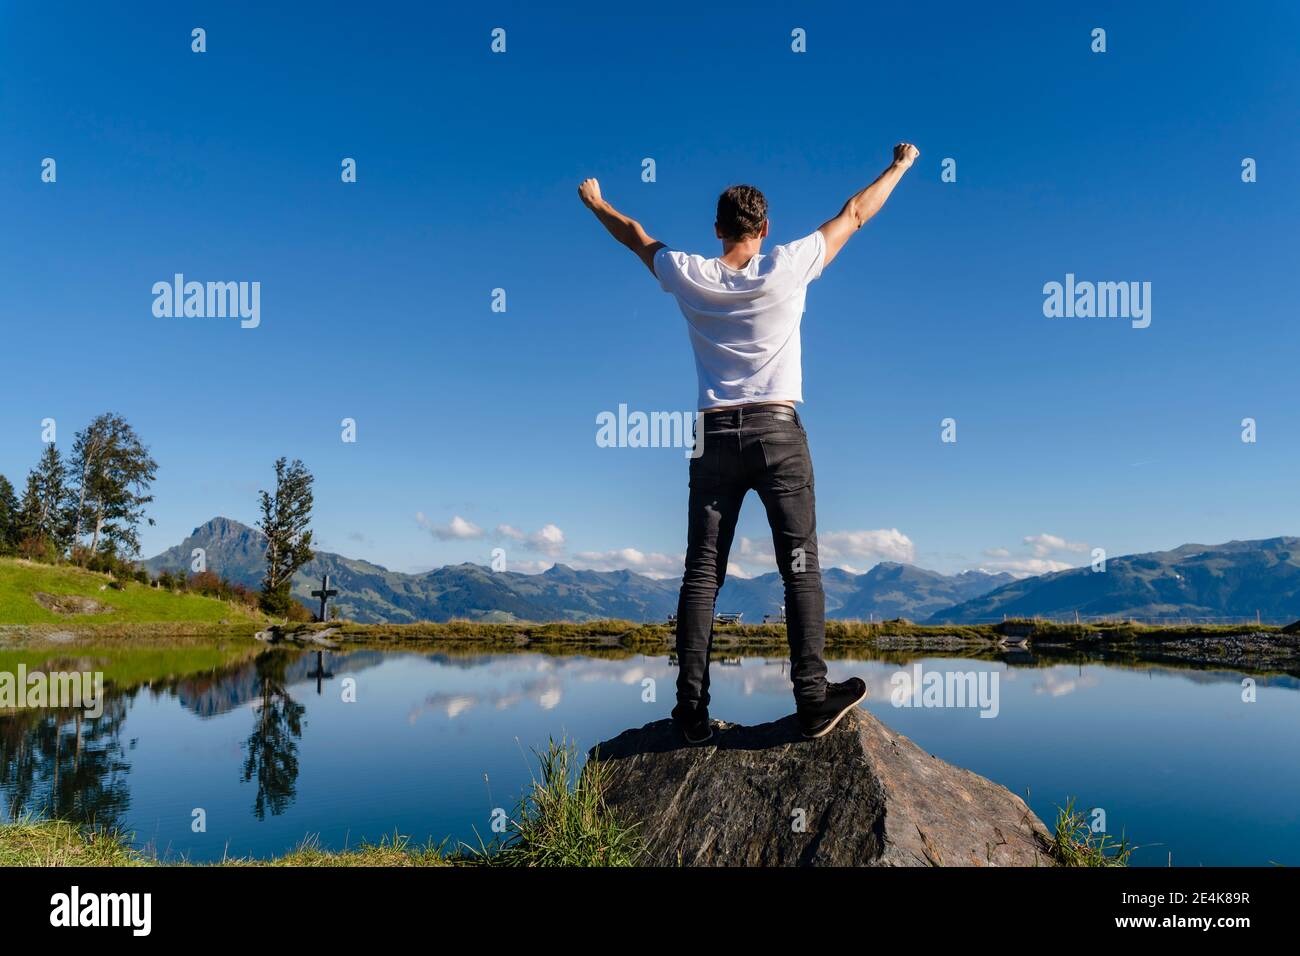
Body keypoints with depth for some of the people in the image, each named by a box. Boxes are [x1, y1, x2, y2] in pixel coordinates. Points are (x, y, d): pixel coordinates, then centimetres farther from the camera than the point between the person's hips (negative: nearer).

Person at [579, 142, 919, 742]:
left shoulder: (688, 276, 4)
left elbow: (637, 238, 22)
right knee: (801, 566, 2)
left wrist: (594, 202, 41)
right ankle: (813, 700, 1)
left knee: (701, 574, 4)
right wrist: (900, 166, 27)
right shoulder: (786, 268, -1)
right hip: (778, 432, -2)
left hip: (715, 435, 2)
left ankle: (693, 710, 6)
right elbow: (854, 214, 12)